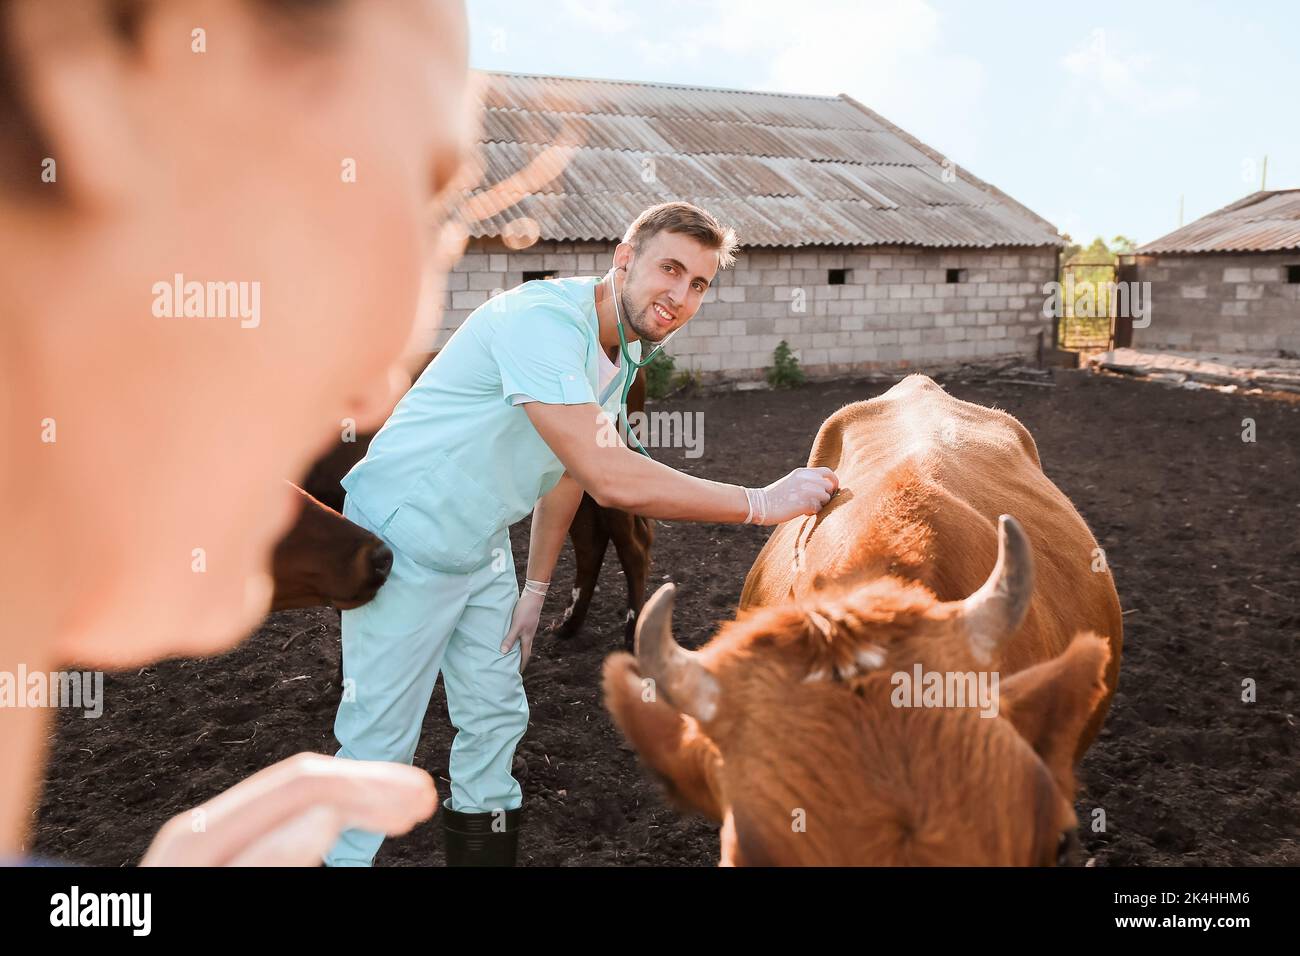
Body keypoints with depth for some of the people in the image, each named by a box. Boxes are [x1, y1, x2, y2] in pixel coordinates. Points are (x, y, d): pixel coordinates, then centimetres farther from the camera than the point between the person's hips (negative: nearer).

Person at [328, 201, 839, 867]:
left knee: (495, 716, 13)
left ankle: (483, 844, 29)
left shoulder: (622, 355, 2)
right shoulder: (542, 320, -29)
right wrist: (763, 504, -30)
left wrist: (535, 589, 13)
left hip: (481, 549, 9)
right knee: (381, 737, -1)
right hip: (405, 543, -8)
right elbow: (612, 480, -36)